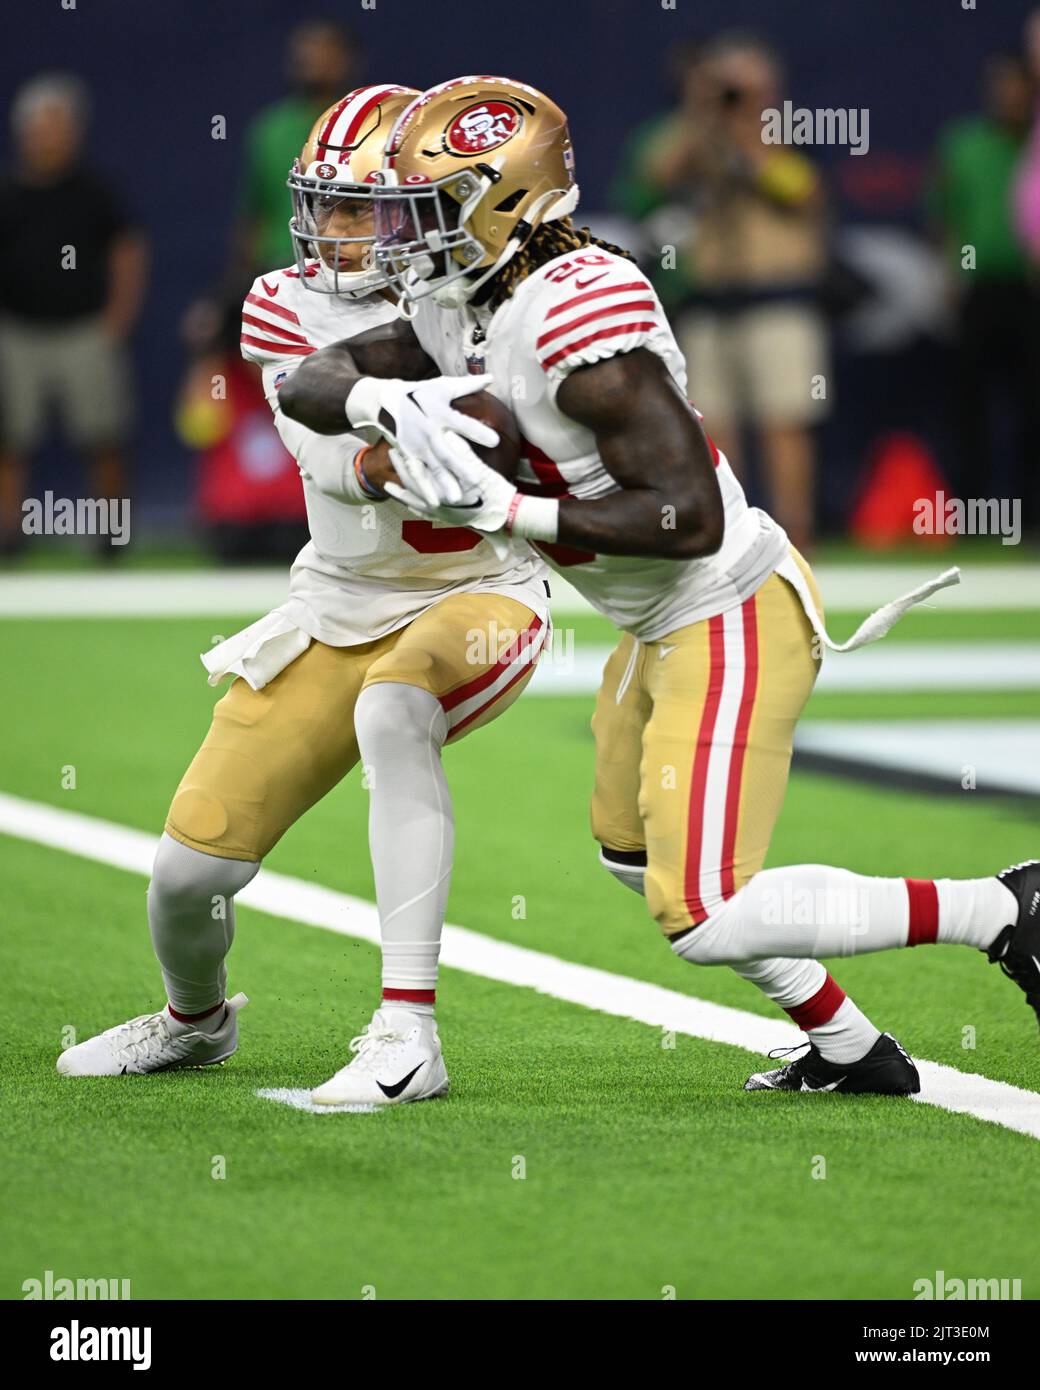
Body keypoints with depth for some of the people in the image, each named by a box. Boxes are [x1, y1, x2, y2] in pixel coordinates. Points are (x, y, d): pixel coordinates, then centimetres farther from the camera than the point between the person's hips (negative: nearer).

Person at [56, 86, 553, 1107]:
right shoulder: (288, 305, -6)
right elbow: (325, 458, -21)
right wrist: (380, 461, -43)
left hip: (479, 596, -3)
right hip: (338, 607, 4)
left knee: (391, 710, -38)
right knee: (191, 866, 0)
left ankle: (408, 1034, -35)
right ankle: (194, 1020, 38)